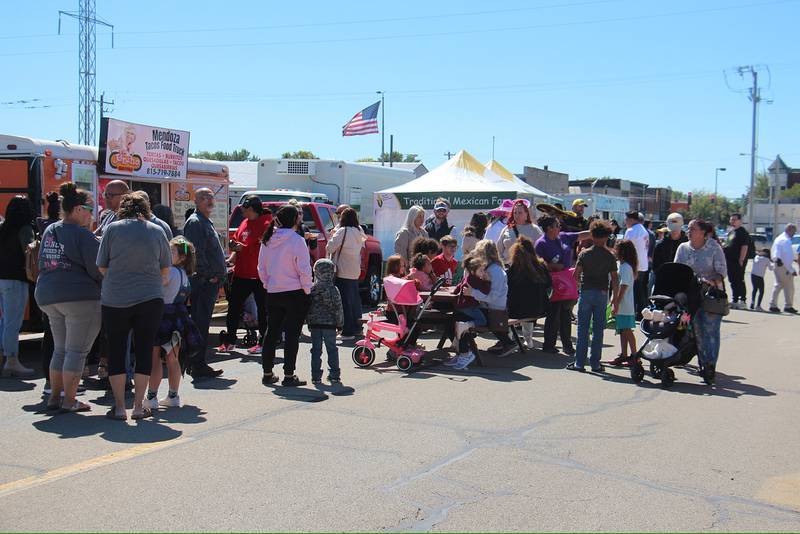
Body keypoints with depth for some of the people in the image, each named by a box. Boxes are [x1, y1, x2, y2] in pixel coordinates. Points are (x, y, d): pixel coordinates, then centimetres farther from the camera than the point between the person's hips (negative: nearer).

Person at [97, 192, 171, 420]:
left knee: (116, 351, 8)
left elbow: (102, 267, 3)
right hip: (150, 298, 1)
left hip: (114, 300, 0)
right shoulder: (156, 230, 3)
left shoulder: (113, 228, -1)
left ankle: (119, 407, 8)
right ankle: (139, 407, 8)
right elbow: (165, 269, 8)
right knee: (144, 350, 7)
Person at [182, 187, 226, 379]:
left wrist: (218, 277, 18)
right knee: (200, 323, -8)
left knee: (202, 323, 13)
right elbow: (196, 252, -20)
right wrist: (209, 275, -18)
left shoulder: (206, 222, 22)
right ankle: (198, 366, -5)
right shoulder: (195, 222, -10)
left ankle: (197, 365, 20)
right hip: (203, 282, -10)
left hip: (211, 282, 10)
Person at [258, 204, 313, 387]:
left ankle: (267, 373, 20)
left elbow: (261, 269, 11)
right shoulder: (297, 240, -14)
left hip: (273, 294, 6)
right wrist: (307, 290, -5)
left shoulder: (267, 241, 5)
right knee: (292, 334, 0)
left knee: (271, 333, 14)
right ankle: (289, 375, 2)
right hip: (295, 294, -6)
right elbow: (304, 270, -15)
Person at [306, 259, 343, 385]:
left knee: (316, 350, 7)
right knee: (332, 350, 7)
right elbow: (338, 307, -7)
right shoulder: (332, 289, -8)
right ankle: (334, 375, 7)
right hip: (329, 324, -2)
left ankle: (316, 376, 7)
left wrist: (309, 323, 12)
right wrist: (340, 323, 3)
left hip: (314, 324, 2)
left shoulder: (311, 289, -1)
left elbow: (307, 307, 4)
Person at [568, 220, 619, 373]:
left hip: (586, 292, -1)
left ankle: (579, 363, 3)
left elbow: (575, 274, -8)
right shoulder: (610, 256, 1)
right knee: (598, 329, 6)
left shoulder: (584, 254, -2)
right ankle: (595, 363, 8)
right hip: (602, 293, 1)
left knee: (582, 329, 4)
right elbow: (614, 279, -1)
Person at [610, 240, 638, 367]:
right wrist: (614, 301, 20)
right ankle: (623, 355, 20)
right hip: (622, 305, 10)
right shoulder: (622, 265, 12)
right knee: (622, 331, 14)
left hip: (624, 305, -10)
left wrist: (616, 304, -22)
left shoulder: (626, 267, -17)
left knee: (627, 330, -5)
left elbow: (623, 287, -21)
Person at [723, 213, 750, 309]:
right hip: (730, 261, 9)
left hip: (738, 261, -9)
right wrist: (723, 245, 8)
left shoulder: (743, 232, -9)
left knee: (739, 281, -5)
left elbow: (744, 247, -17)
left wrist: (741, 260, -22)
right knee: (732, 281, 11)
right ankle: (734, 300, 17)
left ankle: (743, 300, 0)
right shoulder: (730, 231, 18)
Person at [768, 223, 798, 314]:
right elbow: (788, 257, -22)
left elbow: (774, 253, 17)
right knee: (789, 287, 3)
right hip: (784, 266, -9)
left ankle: (773, 305, 12)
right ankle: (788, 306, 10)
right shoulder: (786, 241, -18)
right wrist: (791, 270, -18)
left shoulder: (778, 238, 12)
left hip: (777, 265, 9)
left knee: (778, 285, 14)